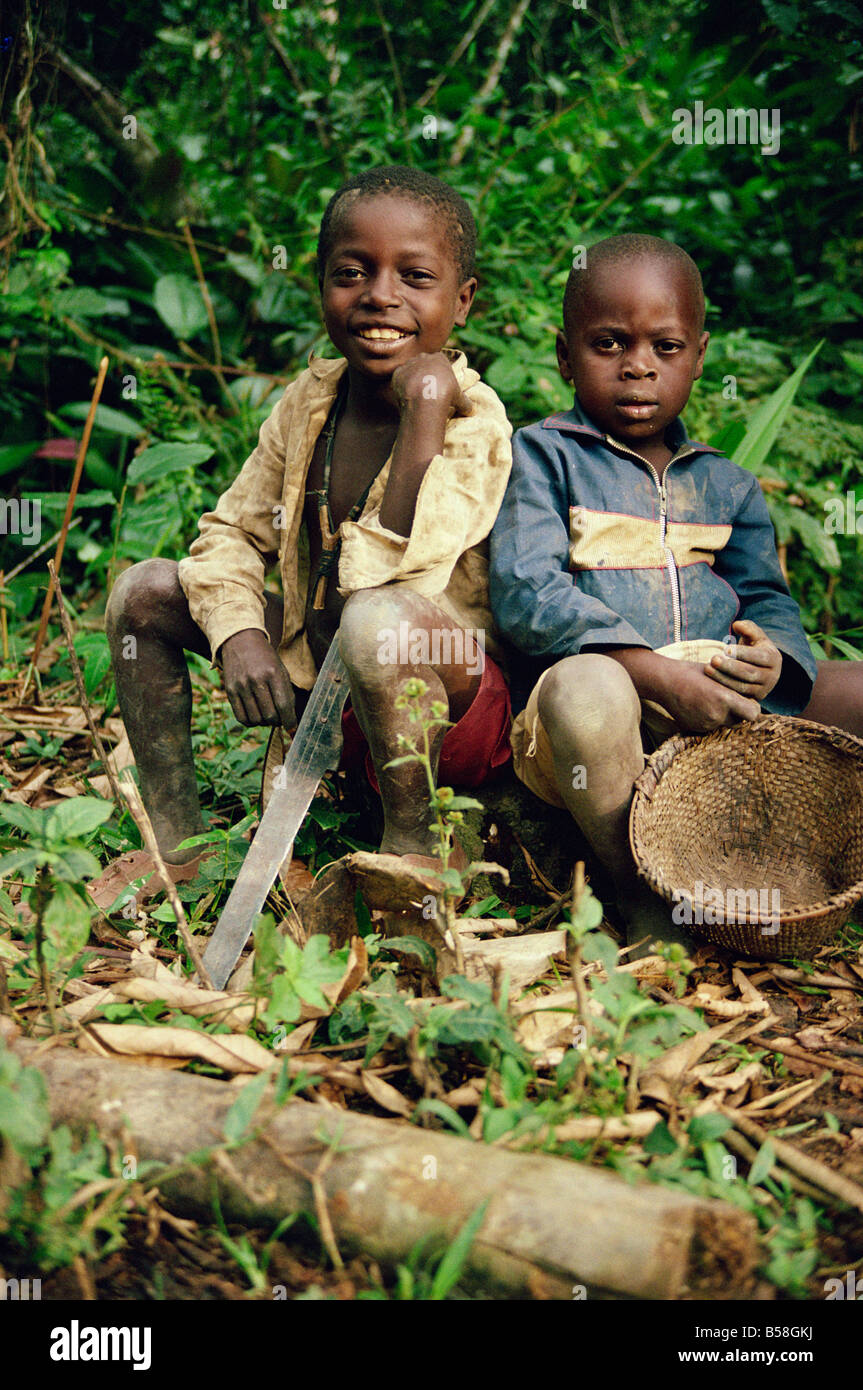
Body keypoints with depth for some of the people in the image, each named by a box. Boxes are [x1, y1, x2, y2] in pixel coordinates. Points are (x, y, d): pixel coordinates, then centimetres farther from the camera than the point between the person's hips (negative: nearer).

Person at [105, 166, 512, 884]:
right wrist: (238, 631, -12)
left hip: (445, 702, -6)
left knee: (377, 618, -40)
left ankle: (409, 844, -14)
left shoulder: (472, 421, -20)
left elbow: (390, 582, -32)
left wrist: (424, 415, -32)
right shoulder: (310, 399, 0)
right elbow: (234, 529, 7)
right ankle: (176, 835, 9)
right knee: (144, 591, 1)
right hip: (318, 681, 7)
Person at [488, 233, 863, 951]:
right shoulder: (542, 455, 6)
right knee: (586, 688, -39)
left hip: (720, 705, 5)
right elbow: (525, 590, -8)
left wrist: (773, 654, -10)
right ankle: (642, 894, -21)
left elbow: (768, 599, 19)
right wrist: (659, 674, -20)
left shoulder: (727, 485, 23)